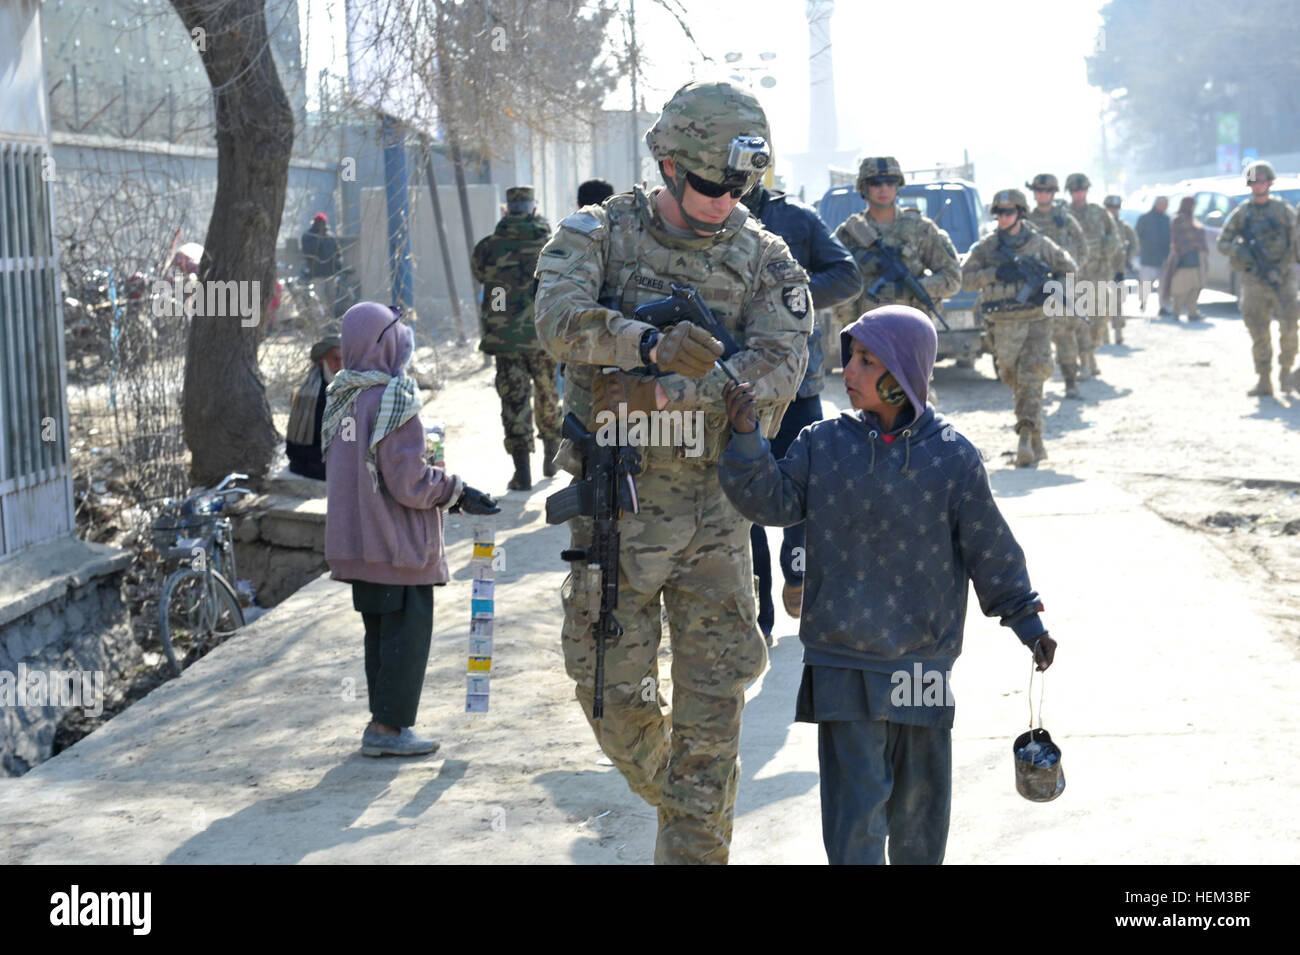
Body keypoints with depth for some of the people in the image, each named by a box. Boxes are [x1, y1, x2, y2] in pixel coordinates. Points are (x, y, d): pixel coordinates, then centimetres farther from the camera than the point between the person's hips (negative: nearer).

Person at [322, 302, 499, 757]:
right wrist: (458, 492, -6)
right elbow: (409, 483, -19)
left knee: (380, 632, 17)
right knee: (408, 632, 0)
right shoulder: (393, 400, -18)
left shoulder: (341, 399, 8)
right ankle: (388, 728, 2)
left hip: (356, 542, 8)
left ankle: (383, 719, 23)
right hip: (398, 547, -8)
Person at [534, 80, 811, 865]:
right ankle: (670, 791, 35)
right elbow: (560, 316, -21)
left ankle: (697, 845, 13)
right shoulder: (601, 234, -1)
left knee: (713, 696, 2)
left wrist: (662, 396, -24)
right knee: (611, 684, 6)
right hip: (617, 500, 0)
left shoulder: (765, 260, 2)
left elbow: (778, 371, -13)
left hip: (717, 508, 1)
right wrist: (652, 344, -38)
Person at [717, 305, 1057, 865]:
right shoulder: (823, 445, 1)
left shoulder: (951, 457, -3)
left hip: (921, 666, 0)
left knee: (919, 802, 13)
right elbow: (774, 501, -5)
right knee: (856, 803, -4)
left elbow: (990, 547, 2)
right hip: (843, 662, 0)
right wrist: (746, 440, -18)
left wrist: (1027, 620, 3)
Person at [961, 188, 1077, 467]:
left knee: (1031, 380, -14)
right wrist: (995, 274, -17)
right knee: (1015, 381, 8)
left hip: (1037, 321, -2)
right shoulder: (986, 247, 3)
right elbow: (966, 279, -2)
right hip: (1004, 326, 2)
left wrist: (1052, 291, -6)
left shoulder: (1039, 243, 2)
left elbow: (1068, 268, 13)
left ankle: (1026, 440, -21)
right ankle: (1036, 443, 20)